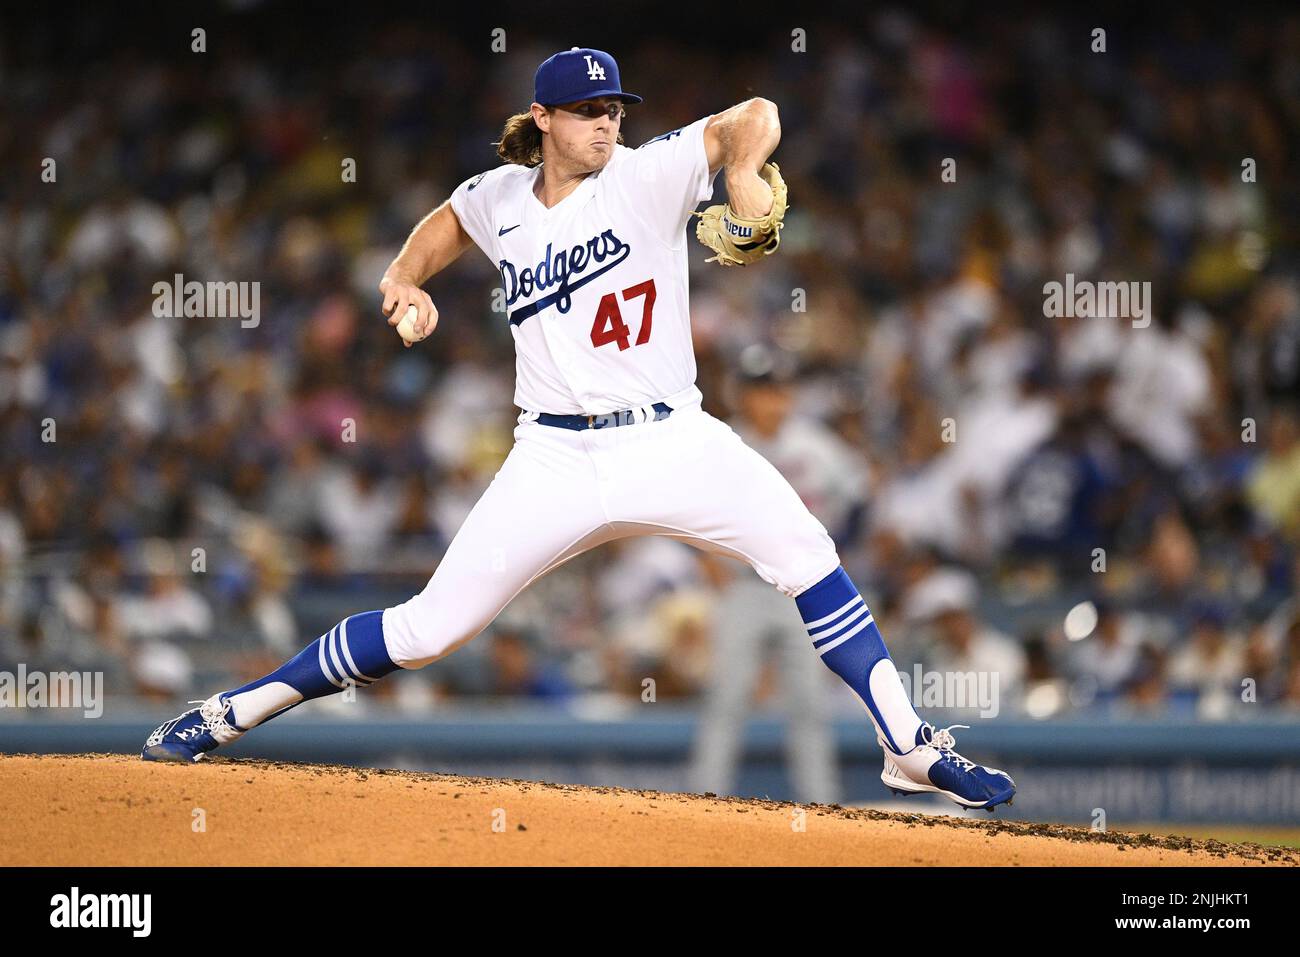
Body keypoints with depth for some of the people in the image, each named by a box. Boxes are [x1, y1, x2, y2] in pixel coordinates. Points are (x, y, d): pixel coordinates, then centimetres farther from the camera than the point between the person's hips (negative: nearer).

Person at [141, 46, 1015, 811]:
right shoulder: (501, 199, 6)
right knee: (429, 629, -4)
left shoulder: (648, 176, -4)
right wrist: (407, 278, 11)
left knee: (800, 548, -23)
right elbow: (450, 221, 30)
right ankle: (237, 711, 10)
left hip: (670, 440, -1)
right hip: (555, 458, 1)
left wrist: (745, 171, -36)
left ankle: (909, 745, -16)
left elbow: (754, 118, -15)